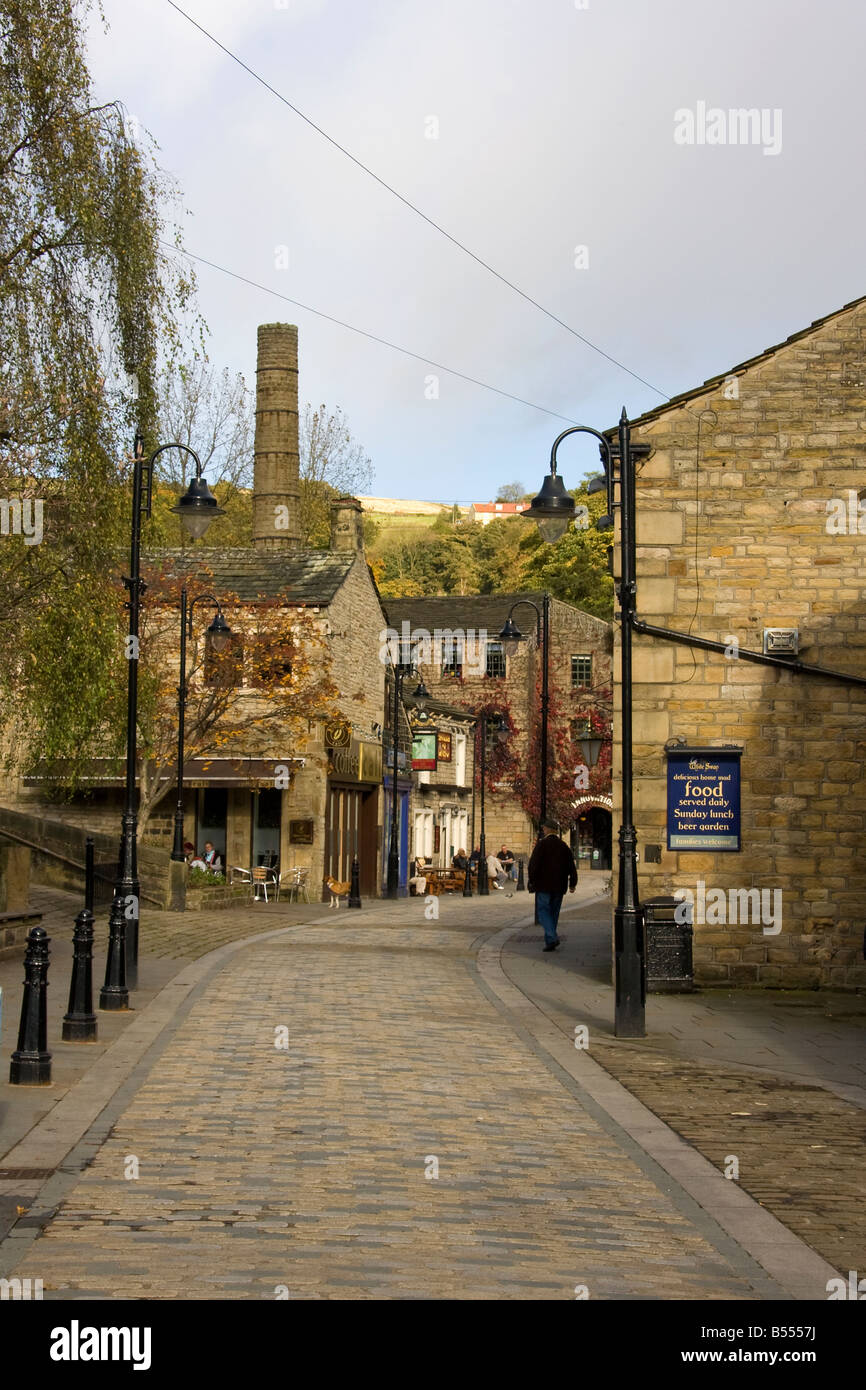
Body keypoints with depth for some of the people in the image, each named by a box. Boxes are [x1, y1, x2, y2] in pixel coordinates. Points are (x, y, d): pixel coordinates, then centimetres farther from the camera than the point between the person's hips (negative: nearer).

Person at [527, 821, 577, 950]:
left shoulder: (542, 844, -8)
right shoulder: (563, 846, 9)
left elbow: (534, 864, -13)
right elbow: (571, 866, 10)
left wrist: (532, 881, -4)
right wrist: (572, 883, 16)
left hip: (543, 885, -5)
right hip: (559, 886, 5)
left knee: (543, 911, -2)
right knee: (553, 913, 12)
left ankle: (552, 938, -20)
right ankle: (550, 941, 14)